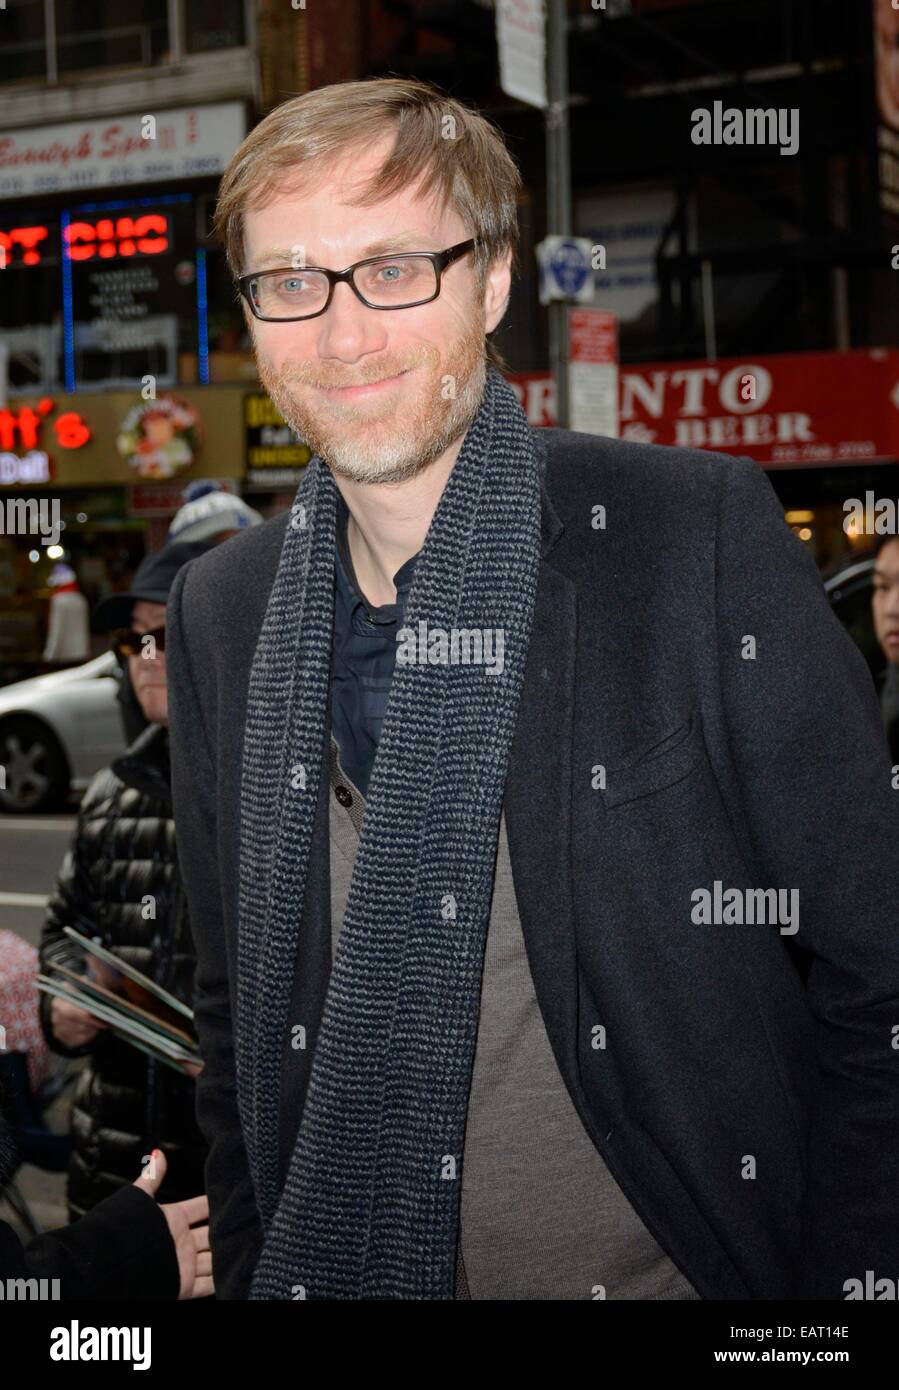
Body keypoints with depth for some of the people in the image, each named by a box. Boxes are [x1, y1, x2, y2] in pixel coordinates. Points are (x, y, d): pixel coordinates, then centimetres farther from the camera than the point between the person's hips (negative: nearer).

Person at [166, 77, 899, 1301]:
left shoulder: (702, 532, -15)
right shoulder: (219, 612, -2)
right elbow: (240, 1016, 7)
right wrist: (249, 1275, 4)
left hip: (679, 1269, -3)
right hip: (349, 1271, 3)